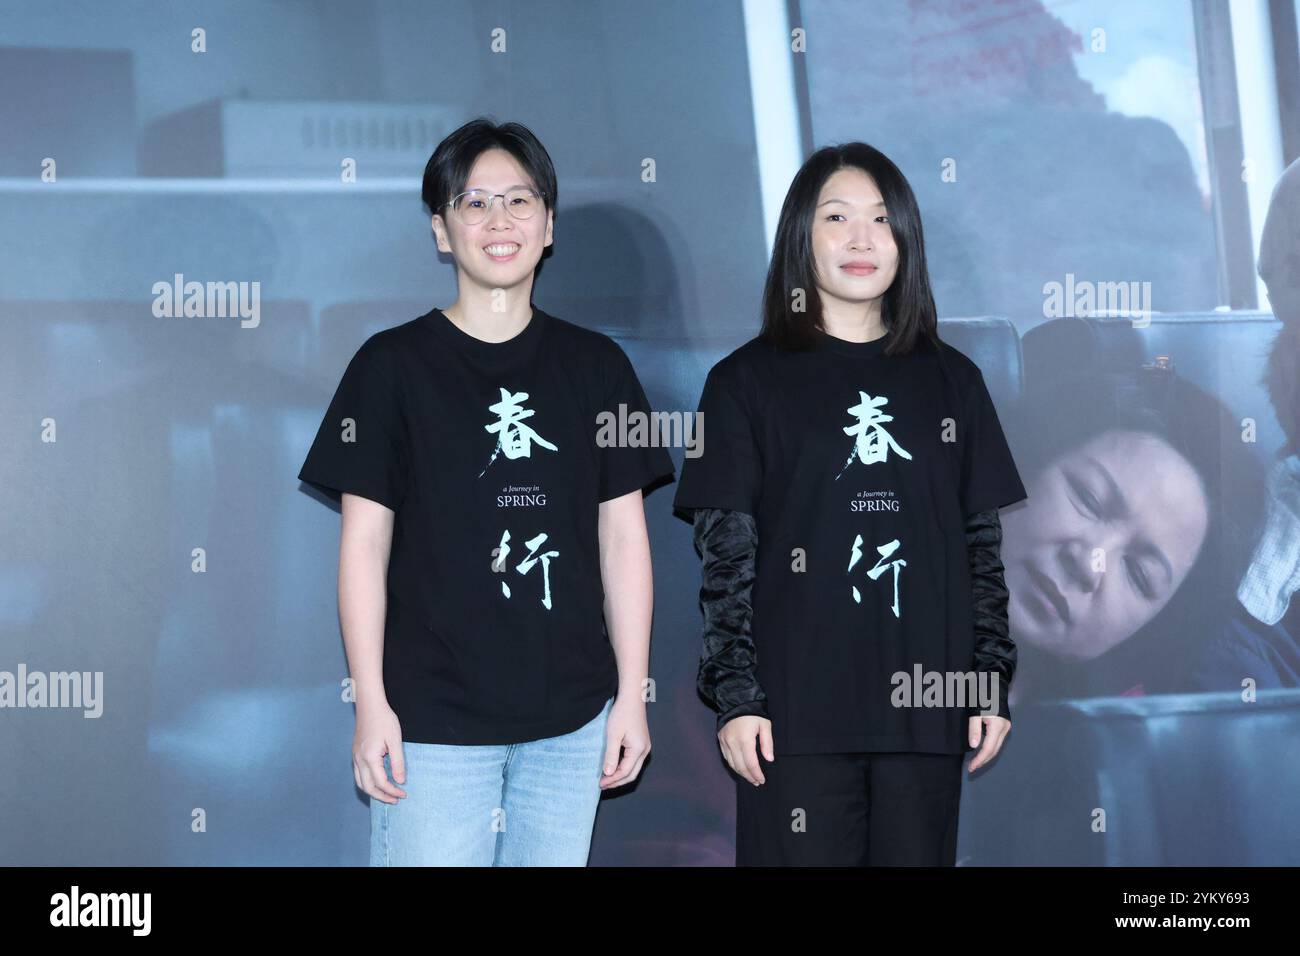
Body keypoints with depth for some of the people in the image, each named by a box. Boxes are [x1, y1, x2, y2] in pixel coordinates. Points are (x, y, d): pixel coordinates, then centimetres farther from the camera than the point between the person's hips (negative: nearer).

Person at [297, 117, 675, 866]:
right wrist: (371, 702, -6)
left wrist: (632, 695, 4)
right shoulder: (393, 364, 0)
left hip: (571, 717, 3)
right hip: (432, 716, -2)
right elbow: (365, 543, -1)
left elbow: (623, 536, 7)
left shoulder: (596, 364, 7)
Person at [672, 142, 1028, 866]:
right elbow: (726, 553, -1)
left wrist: (992, 684, 5)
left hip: (924, 701, 3)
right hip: (799, 709, -2)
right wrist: (735, 696, -8)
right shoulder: (748, 381, 3)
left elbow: (982, 545, 11)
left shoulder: (951, 380, 11)